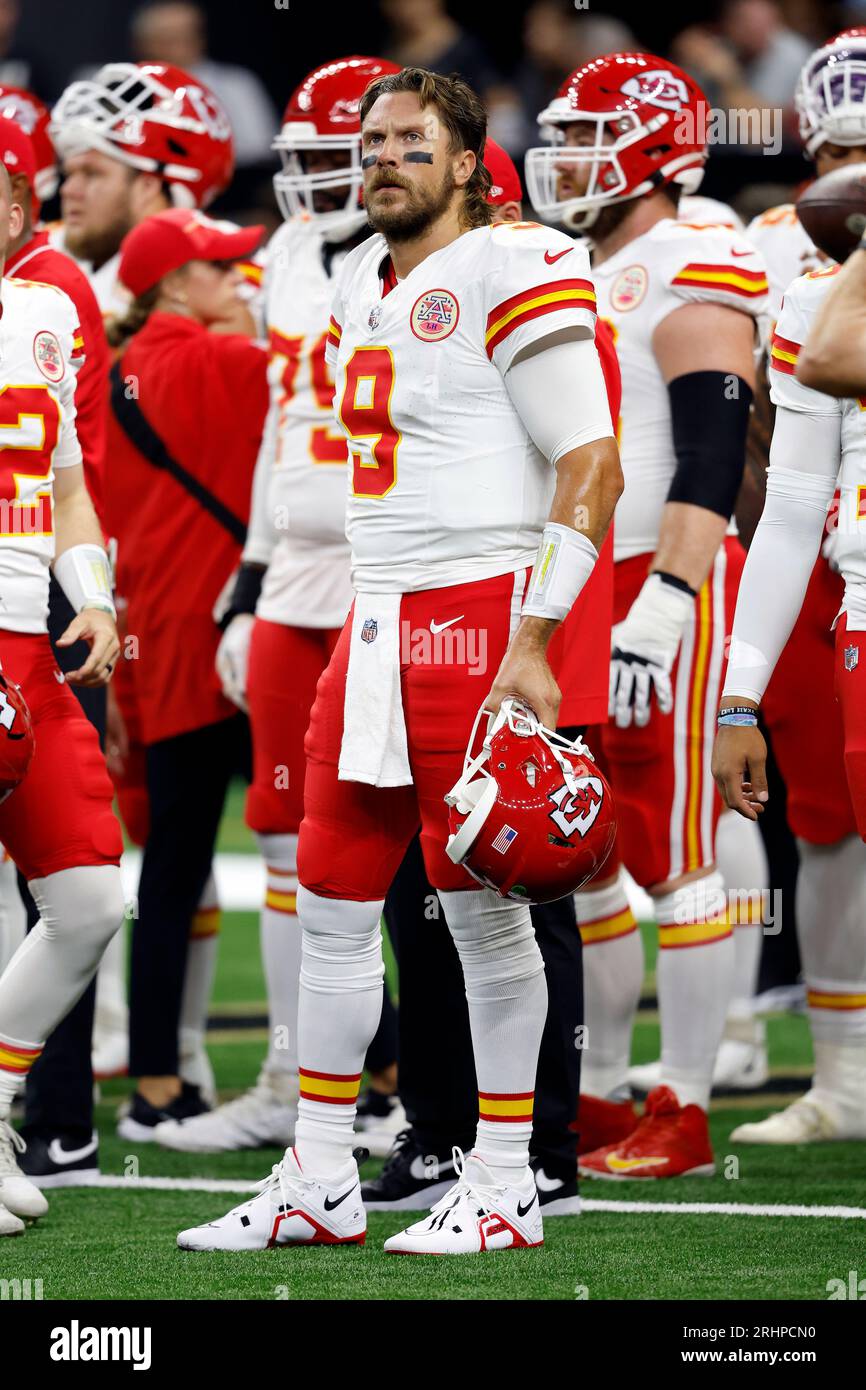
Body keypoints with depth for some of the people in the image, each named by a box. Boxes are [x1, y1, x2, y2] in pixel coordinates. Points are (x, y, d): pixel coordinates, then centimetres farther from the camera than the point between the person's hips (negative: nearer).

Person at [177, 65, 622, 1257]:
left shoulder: (511, 273, -10)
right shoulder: (364, 285, 16)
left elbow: (591, 467, -14)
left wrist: (533, 644, -18)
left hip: (479, 619, -8)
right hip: (376, 624, 8)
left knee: (482, 905, -2)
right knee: (332, 901, 8)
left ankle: (504, 1189, 6)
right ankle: (319, 1184, 15)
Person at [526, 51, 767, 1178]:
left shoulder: (690, 283, -10)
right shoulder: (570, 279, 18)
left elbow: (709, 469, -19)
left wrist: (658, 612, -26)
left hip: (667, 586, -9)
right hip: (575, 595, 9)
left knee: (676, 856, -5)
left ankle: (683, 1113, -2)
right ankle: (599, 1098, 18)